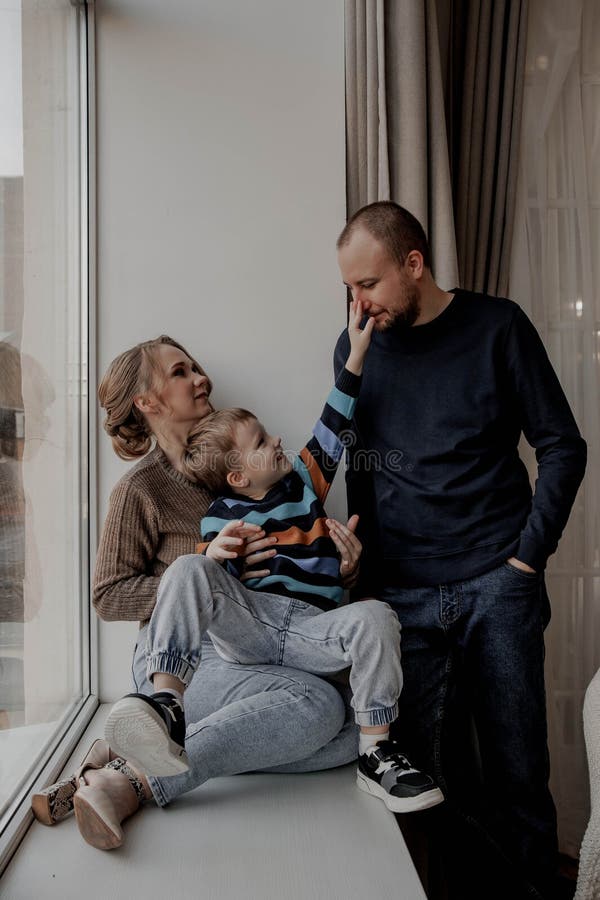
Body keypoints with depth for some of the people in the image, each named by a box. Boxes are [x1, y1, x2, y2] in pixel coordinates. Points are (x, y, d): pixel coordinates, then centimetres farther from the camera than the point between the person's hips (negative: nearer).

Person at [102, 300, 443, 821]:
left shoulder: (304, 479, 18)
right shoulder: (221, 515, 7)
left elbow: (334, 428, 14)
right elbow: (214, 586, 3)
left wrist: (357, 351, 10)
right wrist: (215, 556, -21)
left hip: (312, 631, 2)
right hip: (246, 626, -2)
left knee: (376, 617, -29)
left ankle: (376, 754, -19)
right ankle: (167, 705, -35)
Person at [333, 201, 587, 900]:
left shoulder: (496, 326, 1)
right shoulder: (356, 348, 9)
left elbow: (561, 446, 3)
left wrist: (528, 556, -4)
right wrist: (367, 566, 7)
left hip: (496, 586, -2)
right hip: (404, 594, 2)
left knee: (516, 776, 4)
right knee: (430, 773, 4)